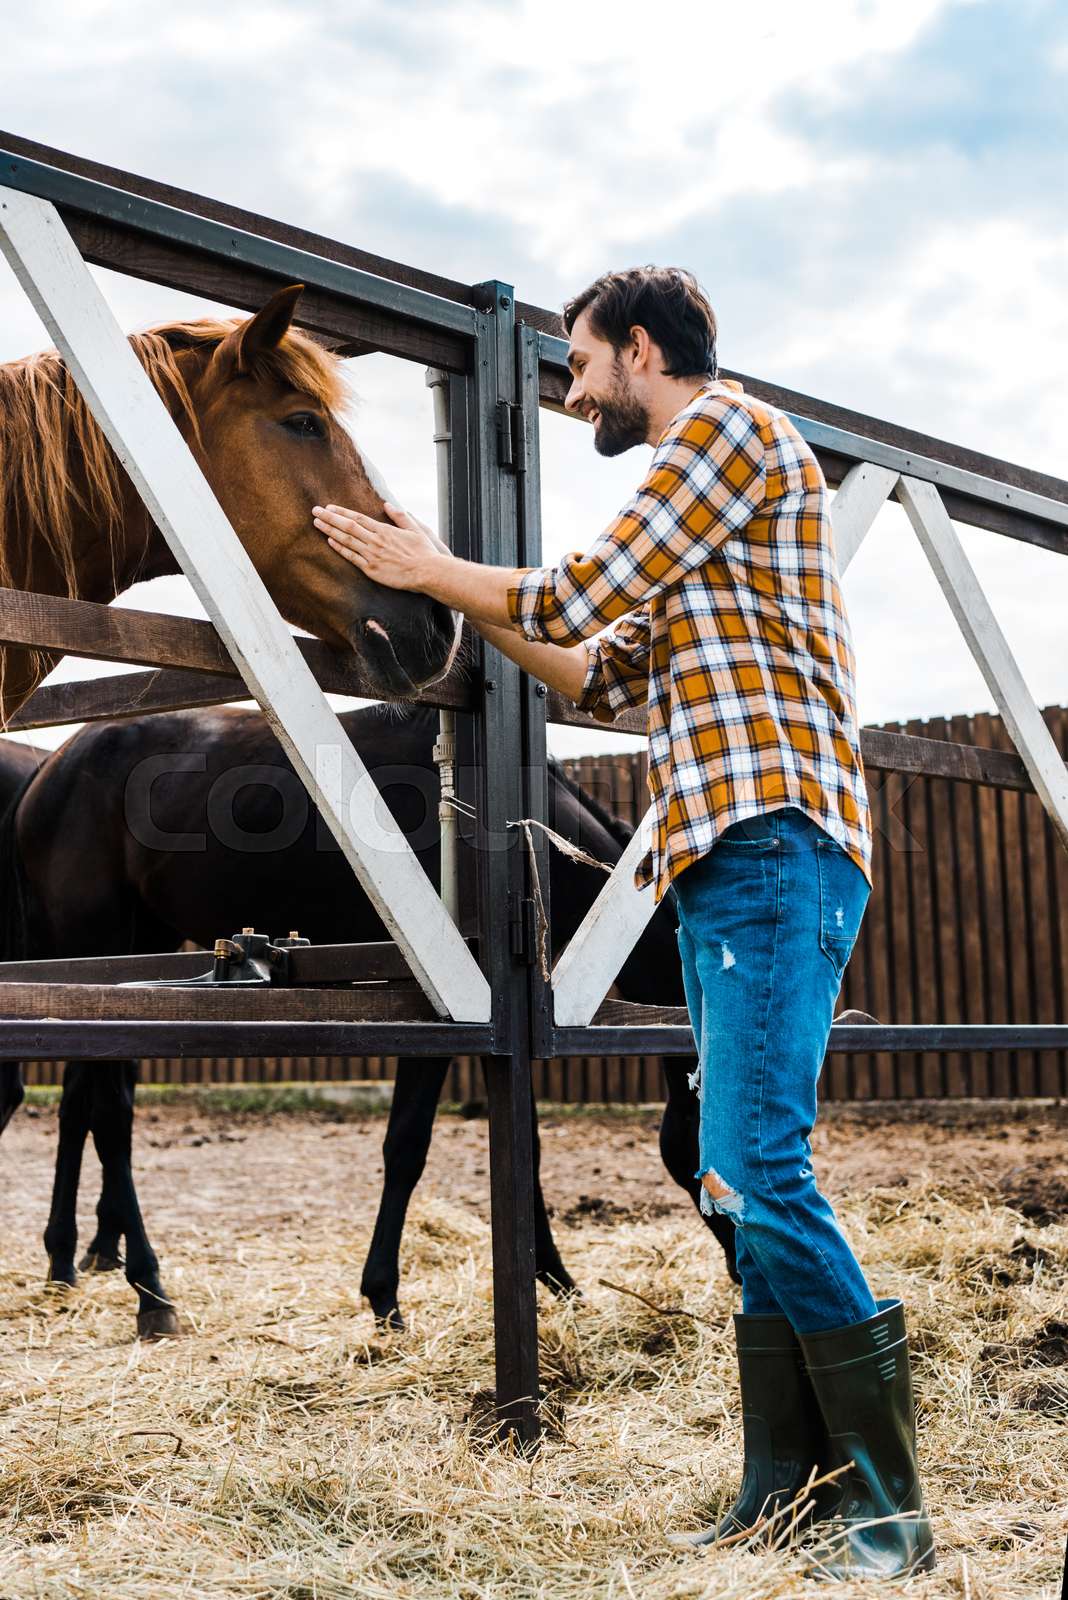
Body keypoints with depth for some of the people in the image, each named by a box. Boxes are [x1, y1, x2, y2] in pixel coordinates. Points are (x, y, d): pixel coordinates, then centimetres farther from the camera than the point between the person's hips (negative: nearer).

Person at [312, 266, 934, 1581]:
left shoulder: (734, 426, -1)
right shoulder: (689, 513, 28)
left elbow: (582, 597, -5)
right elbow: (608, 676, 28)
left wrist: (430, 568, 9)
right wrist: (457, 600, 26)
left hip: (771, 841, -10)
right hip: (718, 858, 10)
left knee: (755, 1168, -16)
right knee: (746, 1176, 7)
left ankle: (890, 1504, -10)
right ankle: (789, 1481, 11)